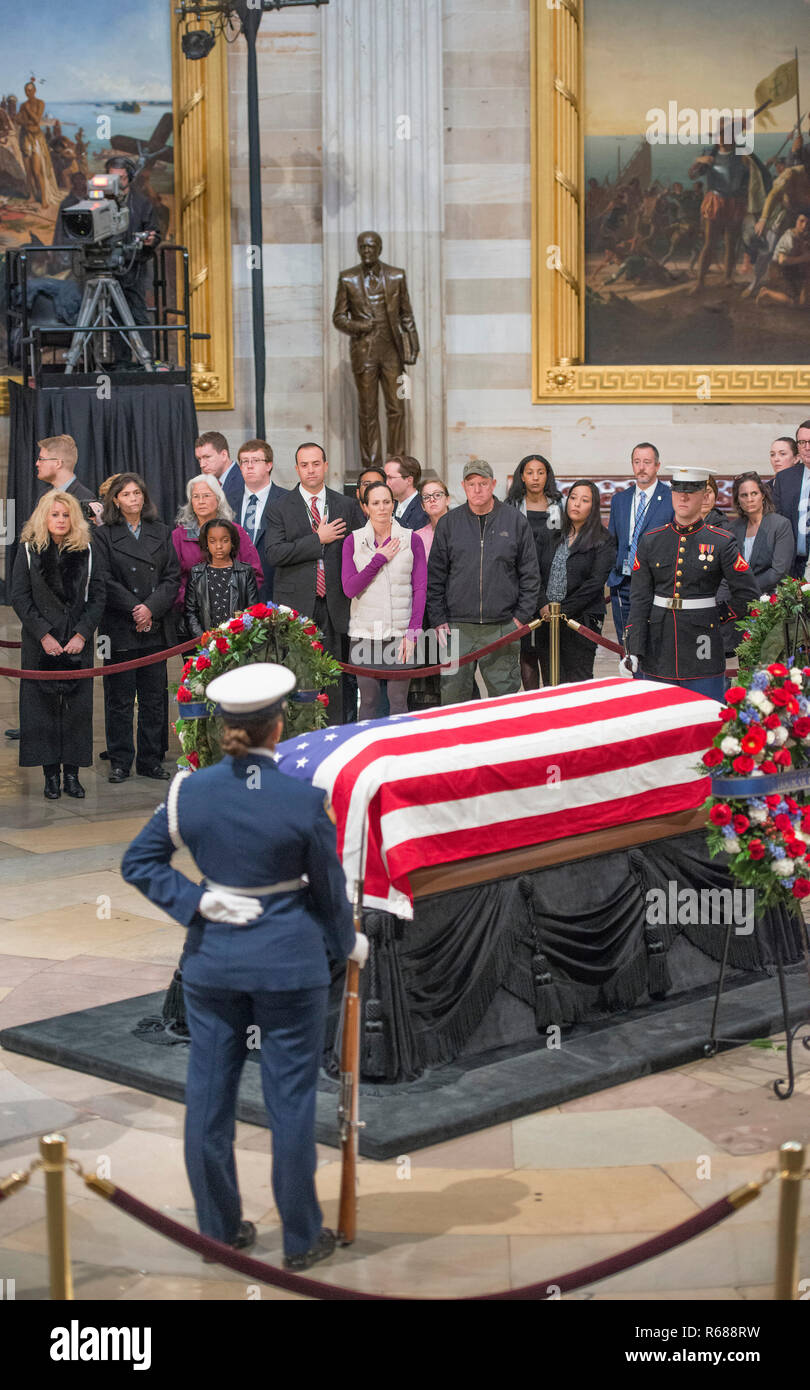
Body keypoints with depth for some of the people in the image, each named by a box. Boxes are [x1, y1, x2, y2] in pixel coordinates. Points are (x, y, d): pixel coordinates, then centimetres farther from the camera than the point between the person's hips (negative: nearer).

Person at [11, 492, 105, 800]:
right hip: (40, 643, -1)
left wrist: (82, 634, -8)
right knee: (43, 706, 0)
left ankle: (72, 773, 7)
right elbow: (19, 598, -2)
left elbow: (97, 596, 4)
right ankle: (51, 774, 6)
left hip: (78, 642, 1)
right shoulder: (29, 550, 1)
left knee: (77, 706, 1)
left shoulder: (85, 551, 5)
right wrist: (44, 635, -10)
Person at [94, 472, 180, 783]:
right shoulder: (104, 535, 2)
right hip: (120, 629, -3)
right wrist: (135, 610, -14)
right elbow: (106, 582, -6)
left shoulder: (161, 533, 11)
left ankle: (150, 760, 13)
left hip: (156, 629, 3)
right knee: (120, 699, 1)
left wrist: (151, 608, -10)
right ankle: (120, 761, 9)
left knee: (154, 698, 5)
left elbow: (172, 577, 4)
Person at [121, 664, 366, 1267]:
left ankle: (220, 1229, 25)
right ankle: (301, 1238, 18)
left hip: (211, 960, 3)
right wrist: (348, 944, 13)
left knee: (209, 1094, 13)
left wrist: (197, 902, -6)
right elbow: (328, 888, -4)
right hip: (289, 963, -3)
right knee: (291, 1098, 8)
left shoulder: (192, 791, -7)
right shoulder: (305, 800, -15)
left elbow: (140, 862, -2)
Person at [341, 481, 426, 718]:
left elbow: (420, 589, 2)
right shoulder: (353, 541, 6)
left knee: (398, 700, -2)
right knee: (368, 700, 3)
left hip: (400, 632, 0)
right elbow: (349, 589, -4)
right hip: (364, 632, 1)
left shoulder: (411, 540, 4)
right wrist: (379, 560, -9)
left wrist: (412, 632, -7)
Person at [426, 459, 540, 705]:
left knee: (505, 693, 2)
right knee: (453, 695, 1)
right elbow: (435, 577, 8)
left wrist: (522, 617, -1)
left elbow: (530, 574, 7)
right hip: (457, 627, 1)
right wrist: (438, 619, 1)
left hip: (502, 627, -1)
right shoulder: (449, 523, 6)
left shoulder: (515, 521, 5)